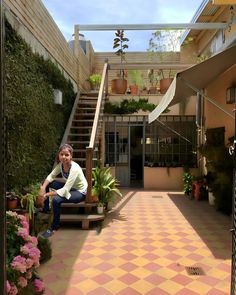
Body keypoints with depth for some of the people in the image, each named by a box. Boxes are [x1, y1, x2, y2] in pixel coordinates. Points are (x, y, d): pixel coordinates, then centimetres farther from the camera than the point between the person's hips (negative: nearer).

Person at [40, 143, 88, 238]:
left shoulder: (74, 169, -33)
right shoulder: (61, 164, -11)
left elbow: (65, 190, -34)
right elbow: (51, 176, -2)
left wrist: (47, 194, -30)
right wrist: (43, 187, -20)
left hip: (80, 192, -8)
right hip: (69, 187, 8)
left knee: (56, 199, -29)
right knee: (46, 183, -2)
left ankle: (54, 227, -7)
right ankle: (46, 209, 17)